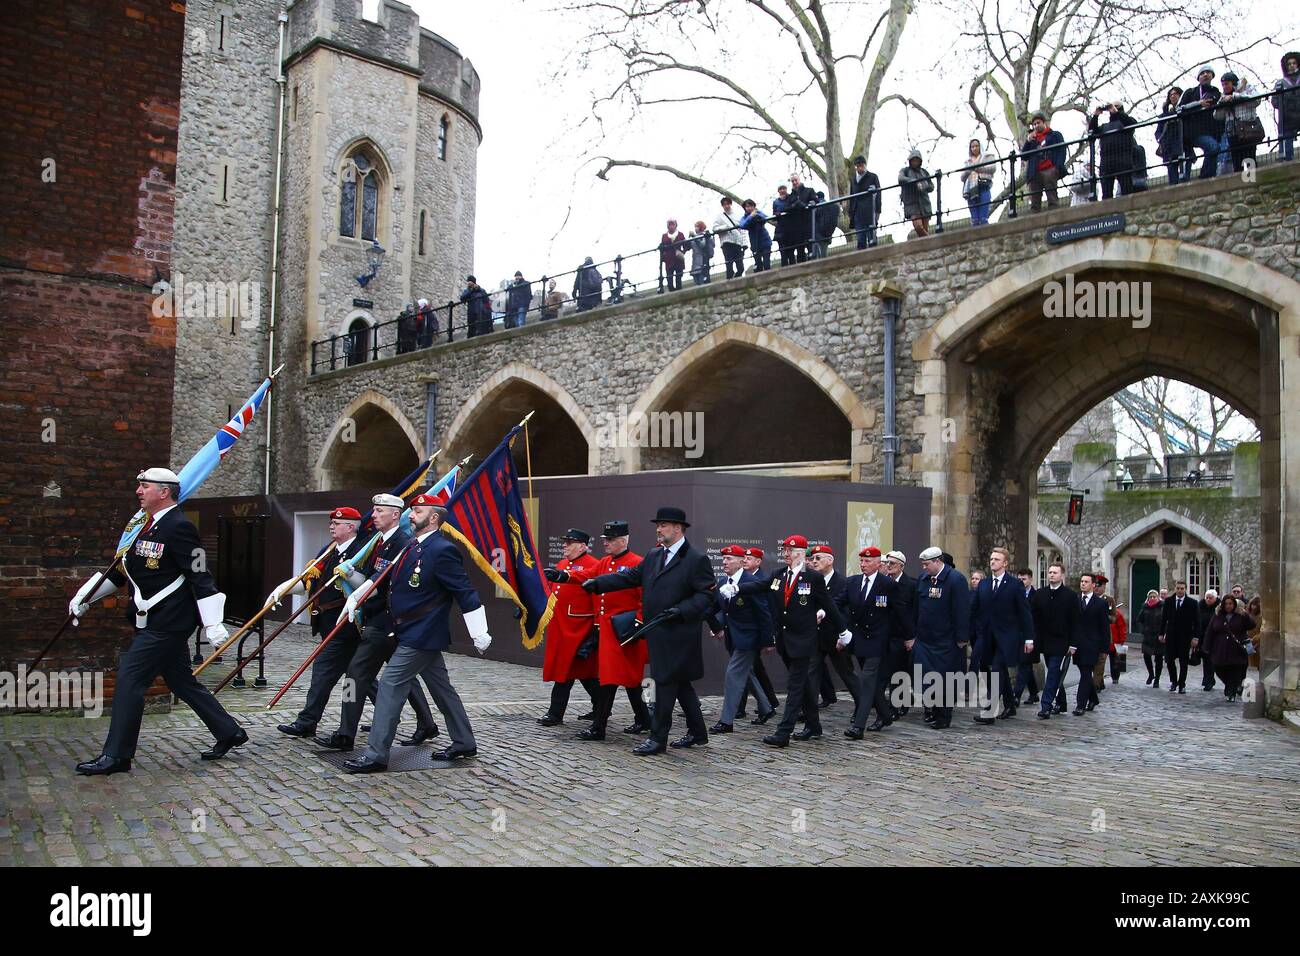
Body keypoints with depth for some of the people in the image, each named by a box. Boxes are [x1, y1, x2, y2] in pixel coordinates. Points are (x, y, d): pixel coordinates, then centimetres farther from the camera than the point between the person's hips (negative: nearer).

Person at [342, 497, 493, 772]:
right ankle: (464, 743, 27)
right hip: (414, 634, 9)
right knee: (441, 687, 16)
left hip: (421, 636, -9)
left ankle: (376, 754, 0)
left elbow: (466, 593, -18)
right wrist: (355, 598, 16)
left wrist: (479, 633, -18)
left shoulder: (443, 550, -18)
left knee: (390, 685, -7)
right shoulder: (411, 546, 10)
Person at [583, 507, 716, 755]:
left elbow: (706, 594, -13)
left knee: (665, 682, -4)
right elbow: (630, 576, 8)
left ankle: (658, 738, 5)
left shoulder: (697, 559, -9)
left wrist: (681, 610, -25)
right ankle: (697, 733, 27)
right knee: (680, 683, 15)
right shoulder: (653, 556, 13)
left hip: (678, 635, -7)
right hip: (658, 633, 8)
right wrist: (597, 583, -2)